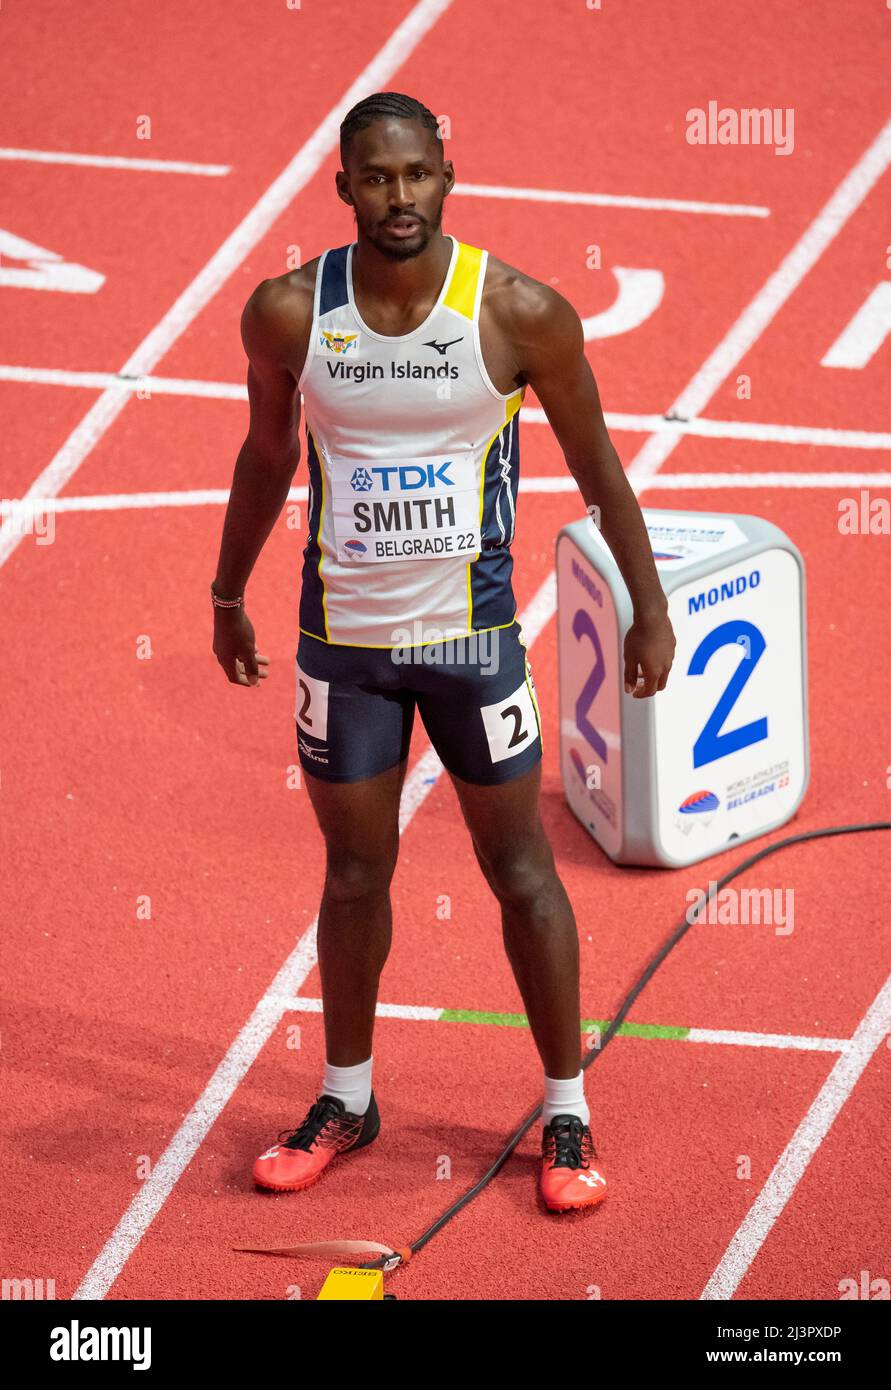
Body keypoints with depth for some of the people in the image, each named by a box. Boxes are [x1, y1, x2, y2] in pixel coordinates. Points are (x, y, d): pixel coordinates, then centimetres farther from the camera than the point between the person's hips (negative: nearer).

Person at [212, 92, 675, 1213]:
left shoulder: (520, 312, -13)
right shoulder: (289, 313, -8)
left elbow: (595, 463, -1)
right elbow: (266, 456, 9)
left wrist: (649, 608, 1)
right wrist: (228, 597, 17)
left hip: (474, 634, -1)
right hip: (342, 637, 2)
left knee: (520, 871, 6)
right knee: (355, 873, 13)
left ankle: (566, 1115, 19)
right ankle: (346, 1101, 31)